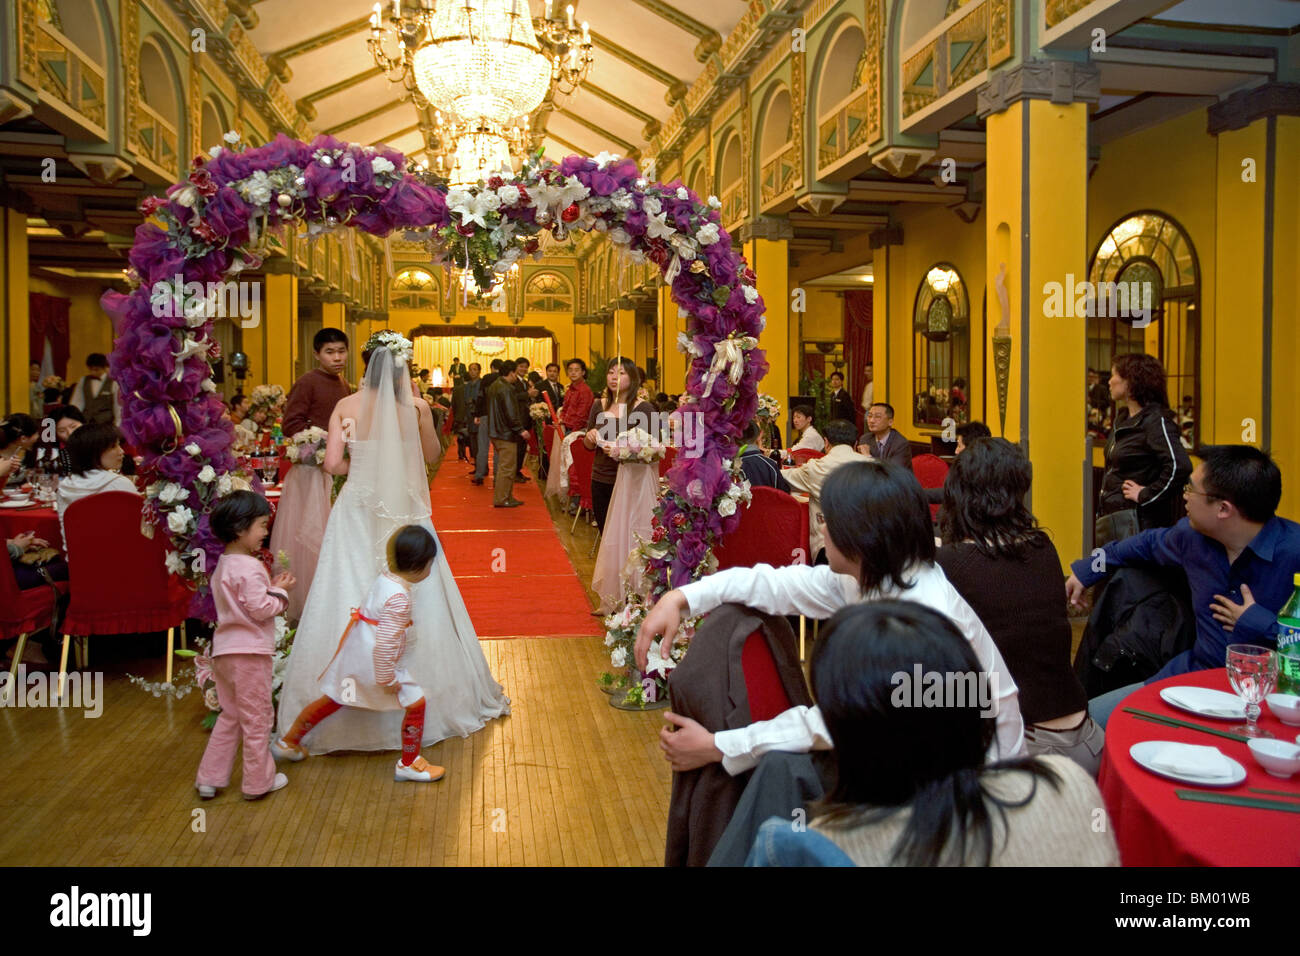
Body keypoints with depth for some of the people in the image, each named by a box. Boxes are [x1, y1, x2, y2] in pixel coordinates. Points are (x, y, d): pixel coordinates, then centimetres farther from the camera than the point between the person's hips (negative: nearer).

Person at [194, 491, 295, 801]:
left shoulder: (223, 565, 12)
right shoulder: (249, 568, -19)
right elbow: (261, 610, -21)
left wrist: (271, 587, 10)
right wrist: (280, 591, -6)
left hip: (224, 651, 9)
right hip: (249, 651, -9)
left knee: (230, 716, 21)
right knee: (257, 717, 5)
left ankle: (209, 778, 24)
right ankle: (259, 781, 16)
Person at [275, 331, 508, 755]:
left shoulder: (346, 406, -3)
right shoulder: (416, 406, -6)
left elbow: (333, 464, -7)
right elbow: (431, 455, 8)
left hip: (357, 511, 1)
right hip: (405, 512, -1)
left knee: (351, 599, 7)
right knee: (413, 602, 9)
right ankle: (421, 696, 21)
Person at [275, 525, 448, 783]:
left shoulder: (384, 578, 1)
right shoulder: (399, 599, -27)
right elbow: (385, 643, -30)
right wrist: (387, 678, -21)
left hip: (354, 653, 10)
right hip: (377, 663, -9)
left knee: (333, 699, 25)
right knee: (416, 703, 2)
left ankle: (288, 742, 40)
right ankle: (409, 764, 15)